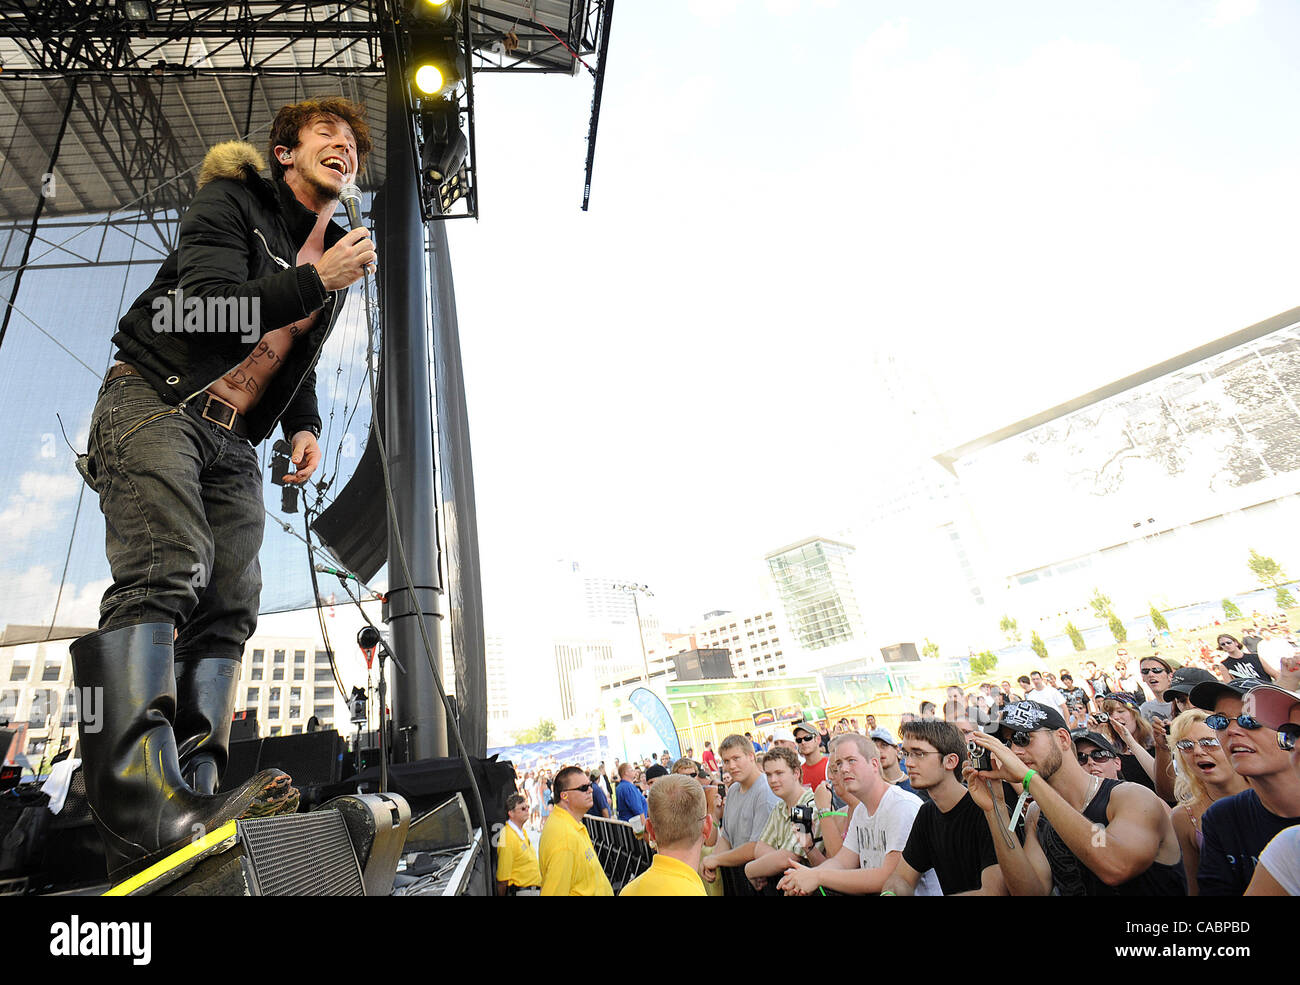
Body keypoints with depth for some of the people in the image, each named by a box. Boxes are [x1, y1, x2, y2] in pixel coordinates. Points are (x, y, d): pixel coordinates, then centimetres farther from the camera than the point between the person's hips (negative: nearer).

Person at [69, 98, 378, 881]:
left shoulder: (337, 256, 19)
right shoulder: (232, 203, 1)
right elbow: (207, 311, -16)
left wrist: (306, 427, 6)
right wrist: (315, 283, -15)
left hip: (234, 440, 6)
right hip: (156, 402, -6)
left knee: (229, 610, -8)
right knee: (163, 576, -26)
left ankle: (192, 804, -8)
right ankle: (142, 809, -32)